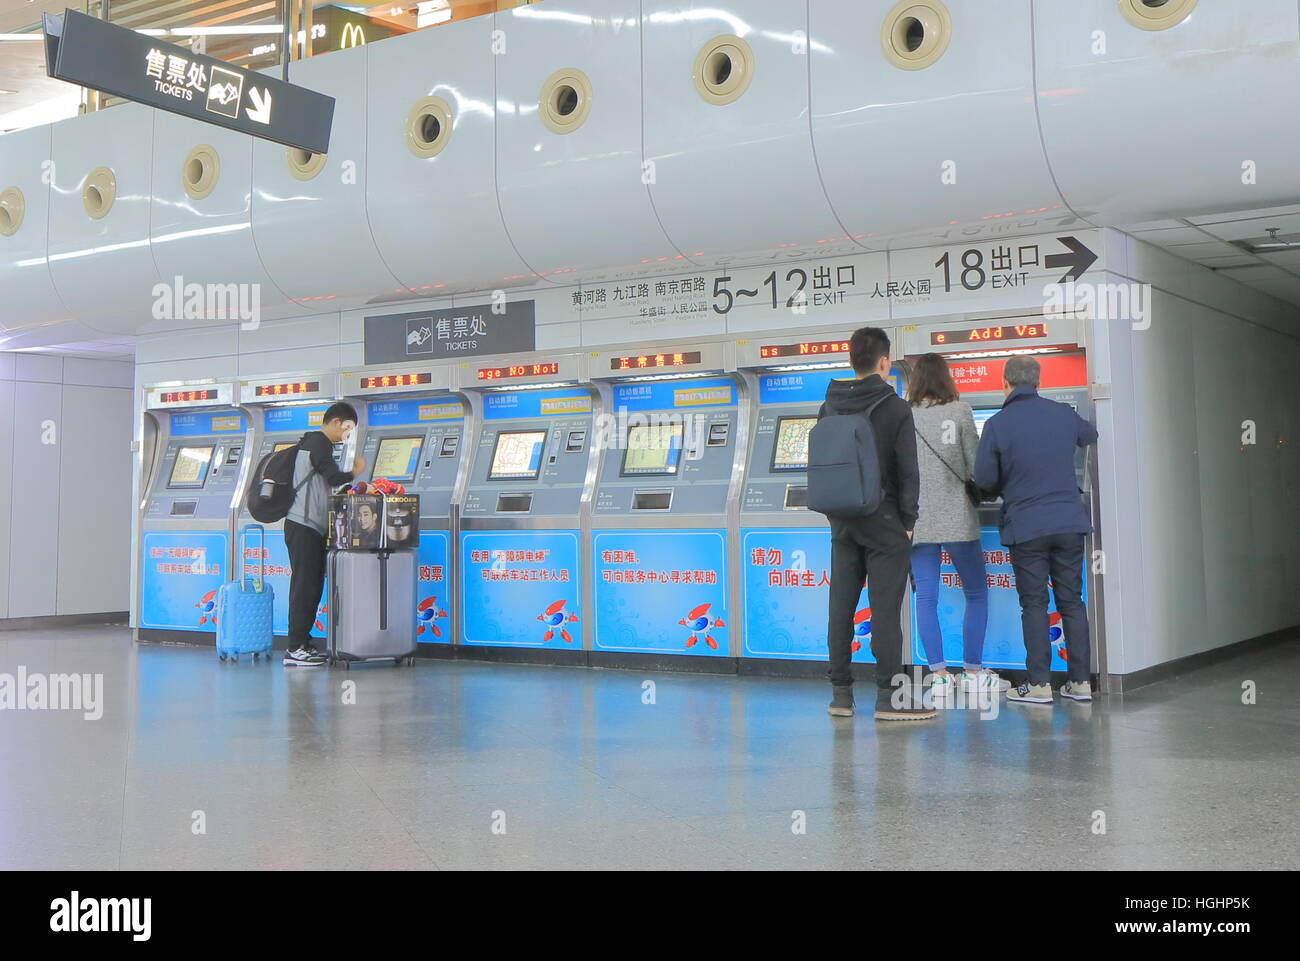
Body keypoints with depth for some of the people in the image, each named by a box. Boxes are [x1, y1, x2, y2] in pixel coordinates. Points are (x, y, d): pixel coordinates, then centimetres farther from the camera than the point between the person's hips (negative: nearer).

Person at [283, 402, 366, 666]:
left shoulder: (311, 442, 22)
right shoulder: (320, 444, -10)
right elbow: (334, 478, -19)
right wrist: (355, 471, -1)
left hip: (311, 528, 10)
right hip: (303, 527, -10)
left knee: (312, 587, 12)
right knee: (304, 587, -9)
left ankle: (303, 645, 16)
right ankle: (295, 649, -7)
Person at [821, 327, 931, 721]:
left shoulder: (829, 407, 5)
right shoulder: (895, 409, -9)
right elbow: (908, 471, -12)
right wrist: (907, 521, -4)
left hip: (843, 521, 5)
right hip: (884, 521, -5)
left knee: (841, 606, 8)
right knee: (885, 608, -2)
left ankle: (840, 693, 14)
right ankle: (889, 696, 1)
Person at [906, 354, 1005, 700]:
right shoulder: (959, 412, -3)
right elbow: (976, 465, -2)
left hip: (917, 519, 2)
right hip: (957, 516, -2)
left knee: (926, 598, 5)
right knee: (976, 593, 11)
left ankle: (939, 675, 3)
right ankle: (973, 673, 12)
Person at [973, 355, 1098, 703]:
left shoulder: (997, 424, -9)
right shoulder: (1064, 414, 4)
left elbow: (984, 479, -6)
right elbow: (1090, 436, 26)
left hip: (1025, 526, -3)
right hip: (1069, 521, 4)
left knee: (1034, 604, 3)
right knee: (1072, 601, 9)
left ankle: (1038, 684, 4)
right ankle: (1080, 681, 12)